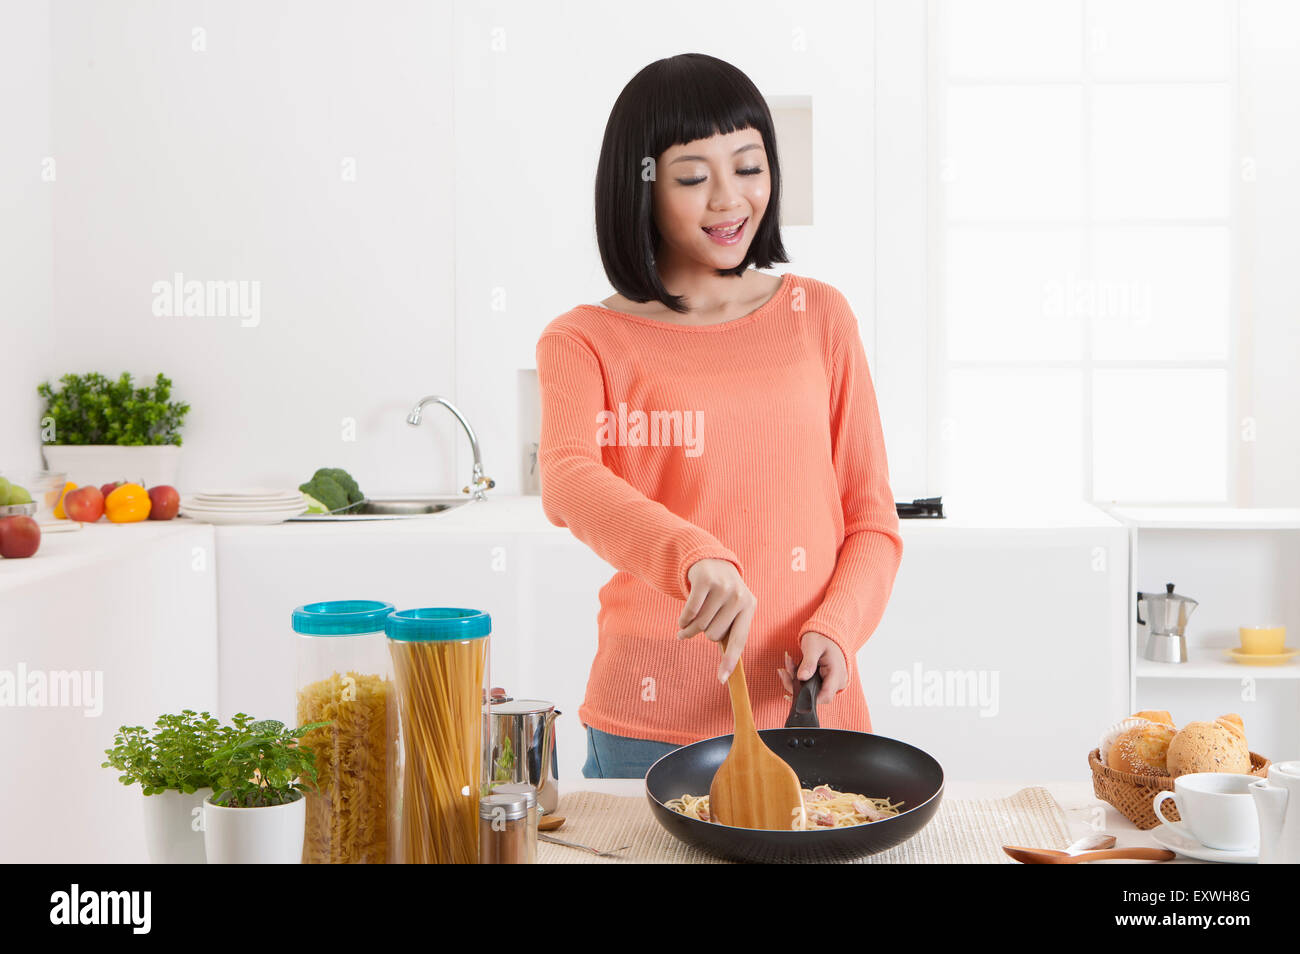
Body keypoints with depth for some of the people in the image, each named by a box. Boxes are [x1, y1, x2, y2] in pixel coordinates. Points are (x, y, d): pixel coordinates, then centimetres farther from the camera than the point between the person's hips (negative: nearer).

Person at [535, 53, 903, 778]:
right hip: (649, 727, -2)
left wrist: (835, 628, -10)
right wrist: (694, 556, -39)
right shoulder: (583, 341, 0)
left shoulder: (819, 315, 8)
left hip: (809, 714, 2)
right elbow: (568, 482, -21)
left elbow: (873, 520, 9)